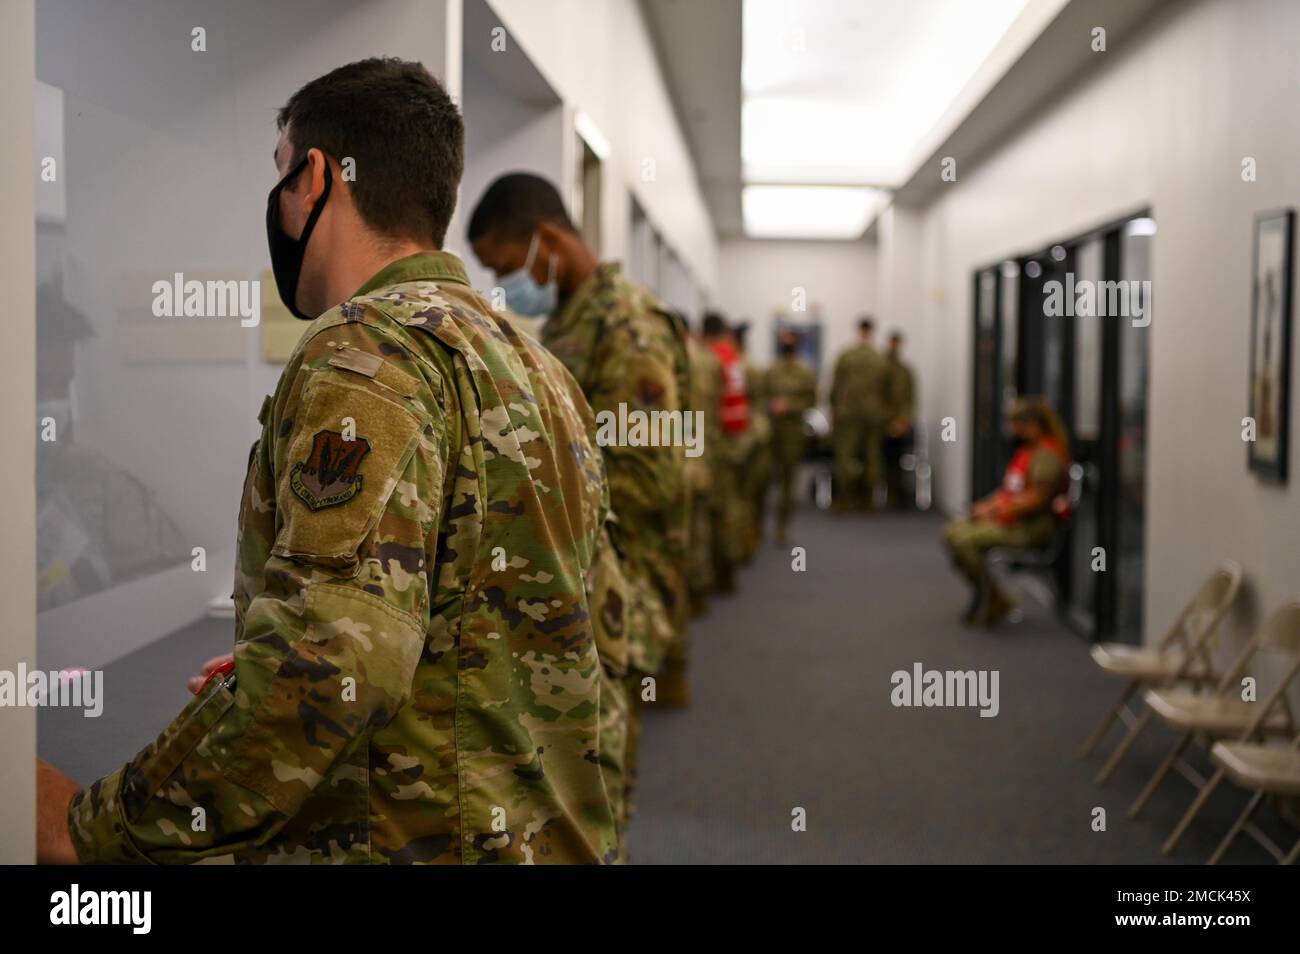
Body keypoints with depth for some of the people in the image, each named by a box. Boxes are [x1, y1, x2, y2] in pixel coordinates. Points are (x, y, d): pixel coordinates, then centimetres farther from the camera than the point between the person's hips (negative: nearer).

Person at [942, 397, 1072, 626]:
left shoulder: (1047, 455, -16)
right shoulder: (1026, 450, 17)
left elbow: (1036, 500, -22)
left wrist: (994, 511, -18)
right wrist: (987, 504, 5)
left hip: (1032, 527, -11)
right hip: (1008, 516, 11)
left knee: (963, 538, -24)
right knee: (953, 530, -1)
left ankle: (994, 601, -10)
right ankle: (983, 595, 3)